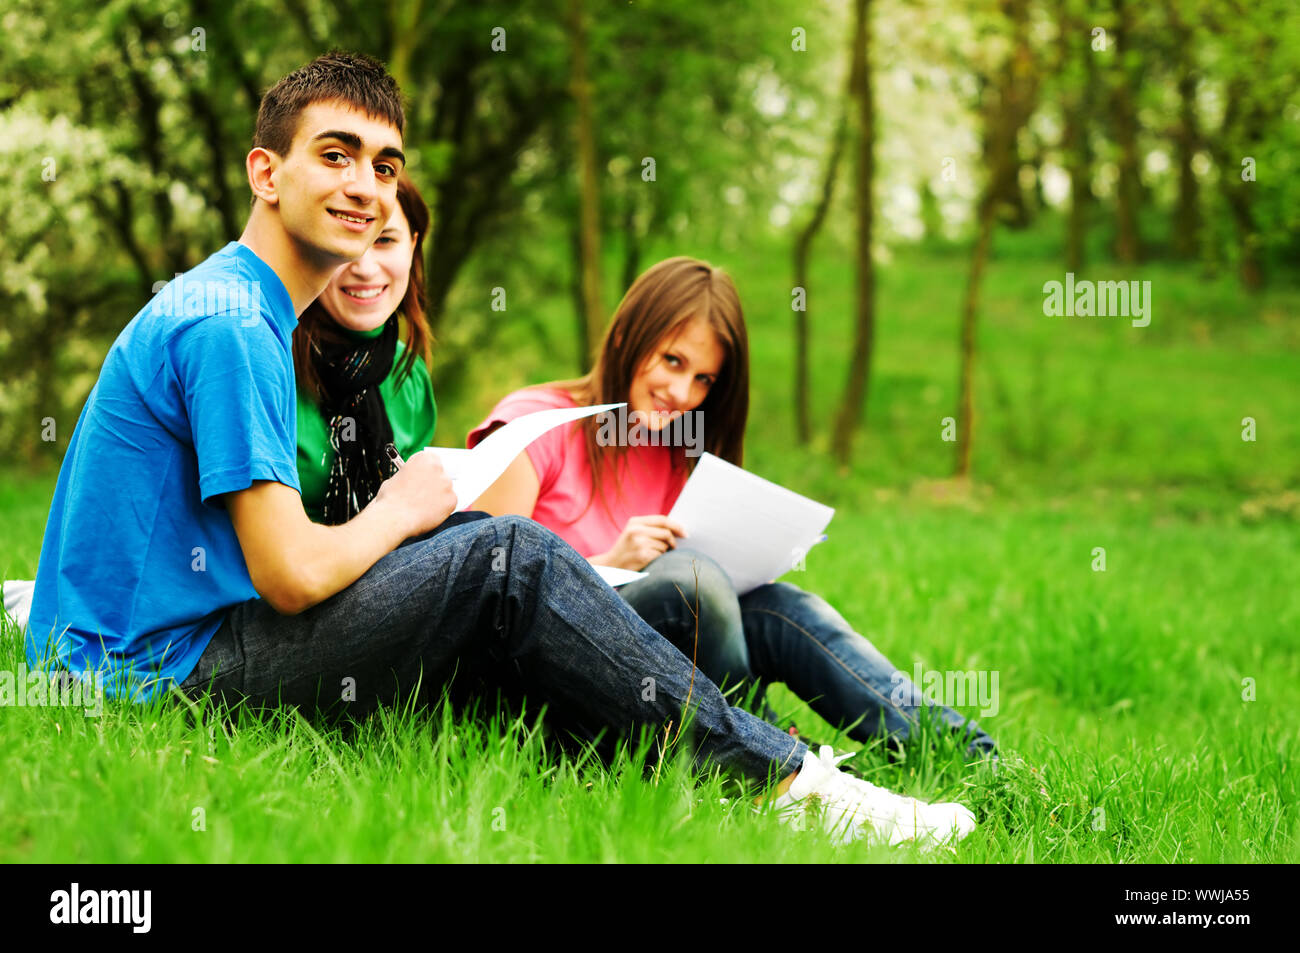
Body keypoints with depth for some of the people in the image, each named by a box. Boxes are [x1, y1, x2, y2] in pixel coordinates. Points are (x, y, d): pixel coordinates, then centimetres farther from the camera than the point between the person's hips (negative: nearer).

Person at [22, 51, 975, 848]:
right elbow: (291, 574, -22)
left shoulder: (241, 311, 16)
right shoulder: (229, 328, -16)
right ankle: (787, 780, -8)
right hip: (165, 675, -10)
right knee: (512, 559, -15)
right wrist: (397, 512, -3)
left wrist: (393, 518, 7)